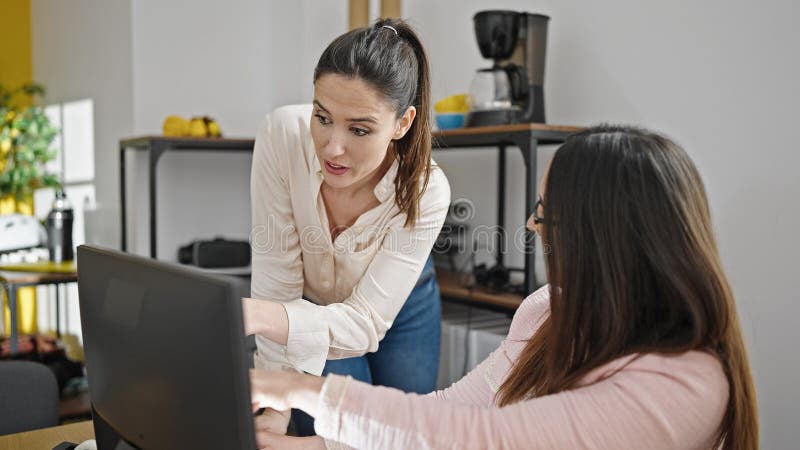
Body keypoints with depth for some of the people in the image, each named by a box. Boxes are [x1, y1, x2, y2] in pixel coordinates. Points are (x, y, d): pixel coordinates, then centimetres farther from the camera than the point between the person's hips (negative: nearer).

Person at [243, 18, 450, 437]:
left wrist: (257, 315, -55)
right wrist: (277, 407, -33)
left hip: (400, 307, 0)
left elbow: (366, 321, -36)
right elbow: (277, 284, -29)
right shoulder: (282, 135, -35)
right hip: (312, 304, 0)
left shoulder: (426, 191, -35)